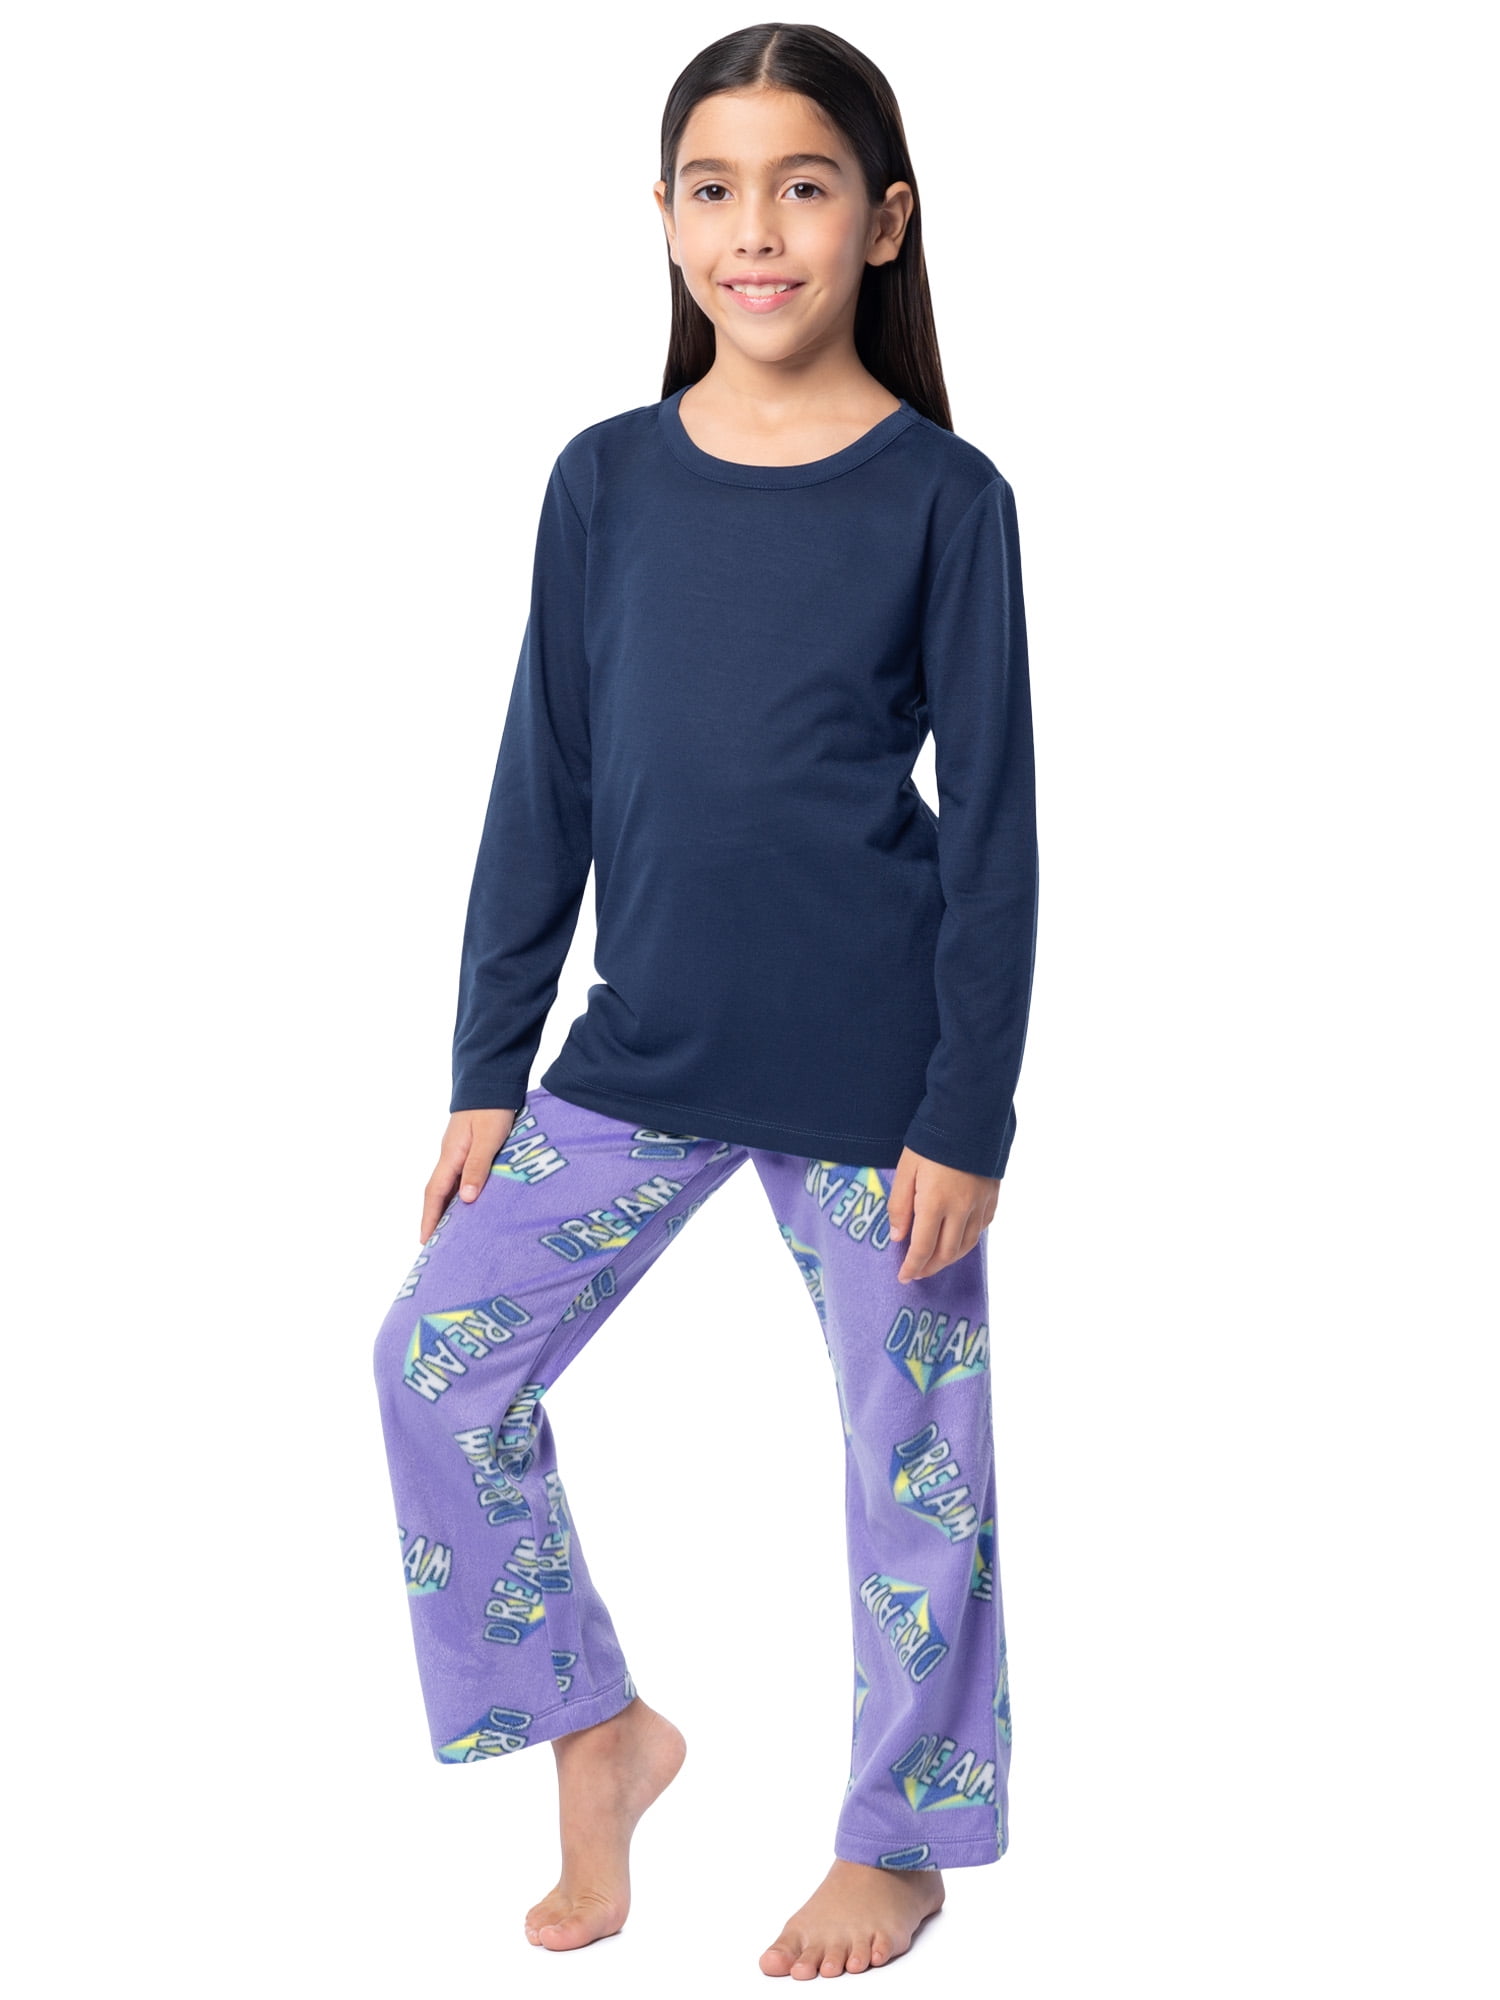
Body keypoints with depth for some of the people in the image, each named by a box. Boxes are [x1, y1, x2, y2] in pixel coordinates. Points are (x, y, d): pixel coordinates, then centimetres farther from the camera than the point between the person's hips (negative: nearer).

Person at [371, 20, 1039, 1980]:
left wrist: (966, 1108, -9)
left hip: (874, 1073, -3)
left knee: (912, 1443, 6)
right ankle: (599, 1732, 19)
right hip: (643, 1055, 4)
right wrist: (488, 1071, 5)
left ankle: (899, 1840, 27)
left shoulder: (941, 494, -6)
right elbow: (544, 790, 6)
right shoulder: (608, 479, 3)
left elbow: (994, 821, -5)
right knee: (441, 1355, 0)